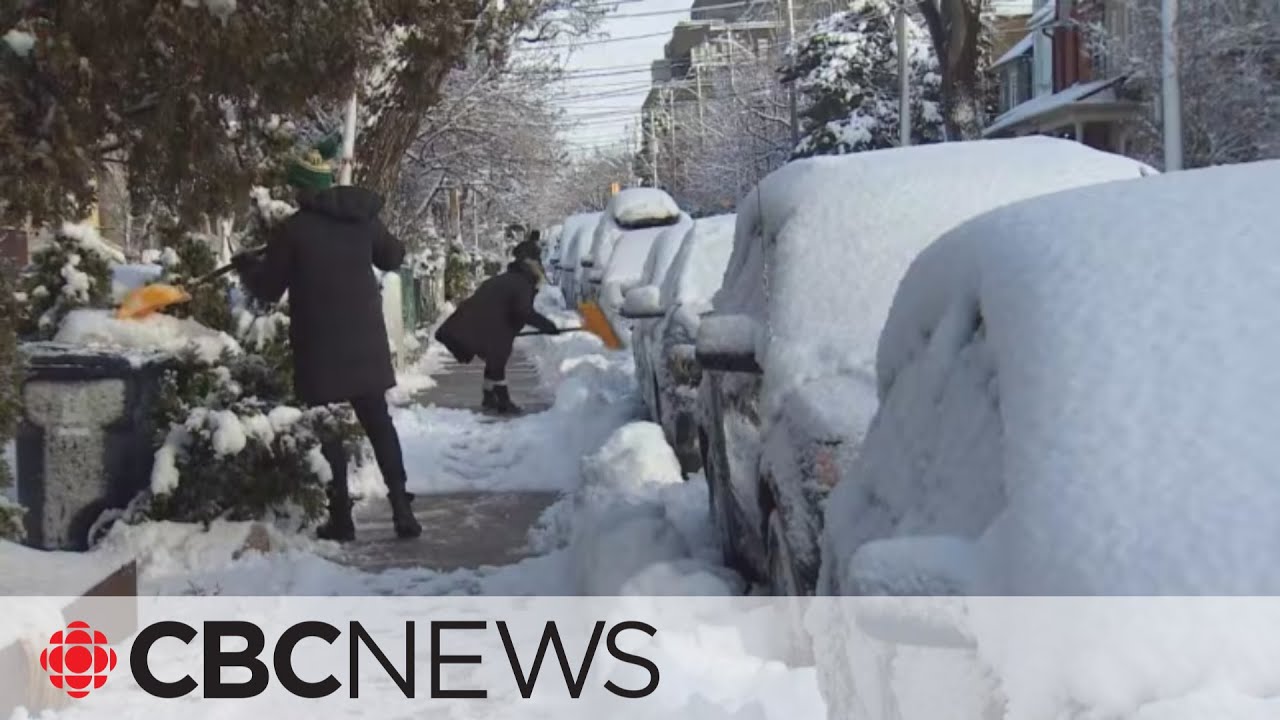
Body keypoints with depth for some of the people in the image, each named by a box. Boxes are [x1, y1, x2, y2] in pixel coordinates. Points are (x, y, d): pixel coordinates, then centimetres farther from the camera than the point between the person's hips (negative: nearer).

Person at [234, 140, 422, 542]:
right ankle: (401, 507, 6)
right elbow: (393, 257, 17)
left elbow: (268, 290, -1)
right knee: (378, 423, 12)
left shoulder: (293, 229, -9)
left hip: (320, 344, -4)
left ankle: (341, 517, 5)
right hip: (365, 338, 4)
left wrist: (246, 267, 19)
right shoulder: (362, 217, 3)